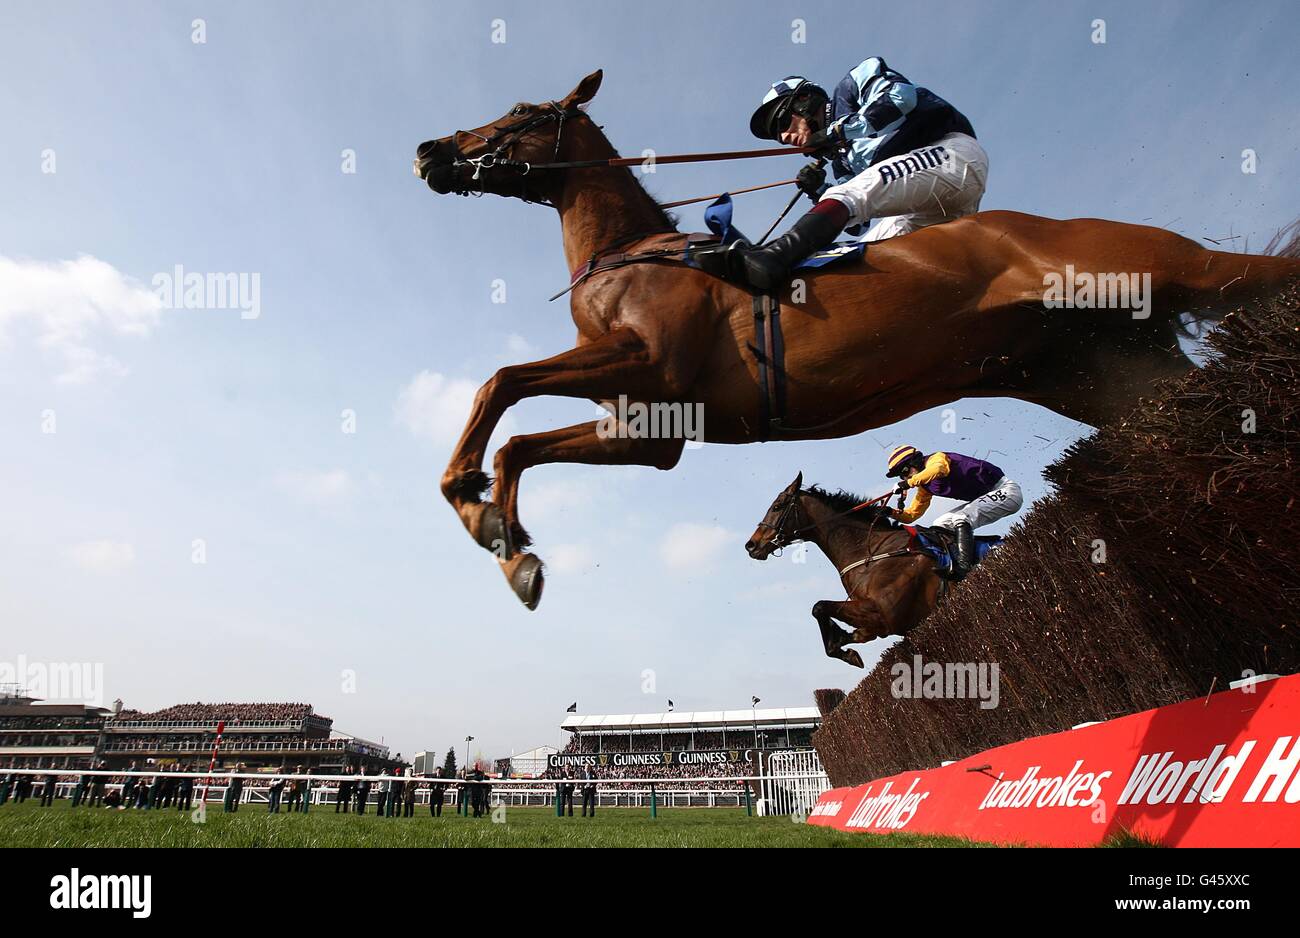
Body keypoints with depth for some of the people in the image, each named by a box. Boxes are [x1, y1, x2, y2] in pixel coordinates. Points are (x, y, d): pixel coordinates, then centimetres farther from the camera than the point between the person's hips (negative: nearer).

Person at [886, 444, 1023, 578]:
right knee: (940, 525, 5)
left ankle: (962, 566, -35)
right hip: (986, 498, 10)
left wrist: (909, 483, -34)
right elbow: (911, 515, 10)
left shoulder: (936, 459, -16)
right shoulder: (925, 487, 11)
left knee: (961, 520, -28)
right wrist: (893, 512, -8)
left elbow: (937, 469, -41)